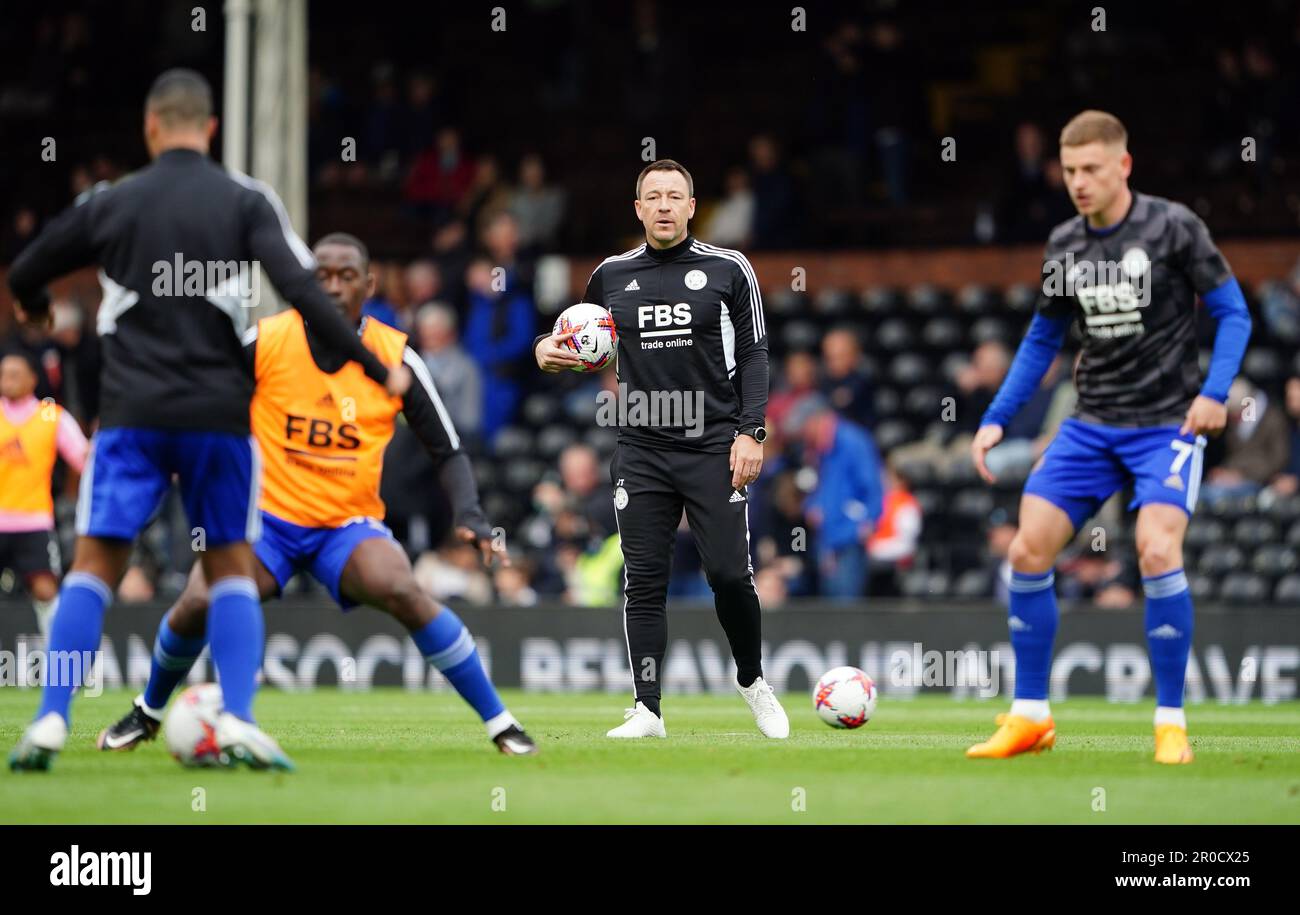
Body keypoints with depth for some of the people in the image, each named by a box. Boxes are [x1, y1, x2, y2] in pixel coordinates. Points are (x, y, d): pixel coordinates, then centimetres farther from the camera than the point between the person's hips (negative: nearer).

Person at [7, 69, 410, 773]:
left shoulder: (109, 202, 5)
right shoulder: (248, 201, 1)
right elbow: (303, 292, -10)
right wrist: (376, 370, -4)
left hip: (132, 414, 0)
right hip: (219, 413, 0)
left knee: (95, 563, 2)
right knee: (231, 565, 11)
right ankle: (238, 724, -5)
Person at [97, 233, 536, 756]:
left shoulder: (396, 358, -8)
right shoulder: (264, 341, -10)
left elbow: (447, 452, -2)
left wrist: (469, 515, -17)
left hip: (351, 524, -1)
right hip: (268, 517, 1)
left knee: (404, 594, -30)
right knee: (197, 604, -22)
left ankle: (500, 723, -17)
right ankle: (148, 713, 10)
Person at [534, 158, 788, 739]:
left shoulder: (728, 270, 2)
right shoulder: (611, 276, 8)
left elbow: (753, 355, 2)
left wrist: (750, 432, -7)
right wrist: (548, 350, 1)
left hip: (714, 449, -2)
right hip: (641, 454, 2)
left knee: (729, 574, -7)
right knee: (643, 582, -2)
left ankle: (752, 681, 17)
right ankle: (647, 710, 3)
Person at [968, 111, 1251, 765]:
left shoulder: (1173, 228, -9)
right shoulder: (1063, 245, 6)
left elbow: (1232, 313, -4)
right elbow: (1042, 340, 17)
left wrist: (1214, 391, -19)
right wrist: (996, 419, 9)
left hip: (1167, 423, -5)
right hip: (1091, 424, 5)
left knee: (1157, 551, -23)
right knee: (1028, 551, -5)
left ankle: (1171, 723, -10)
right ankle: (1031, 716, 9)